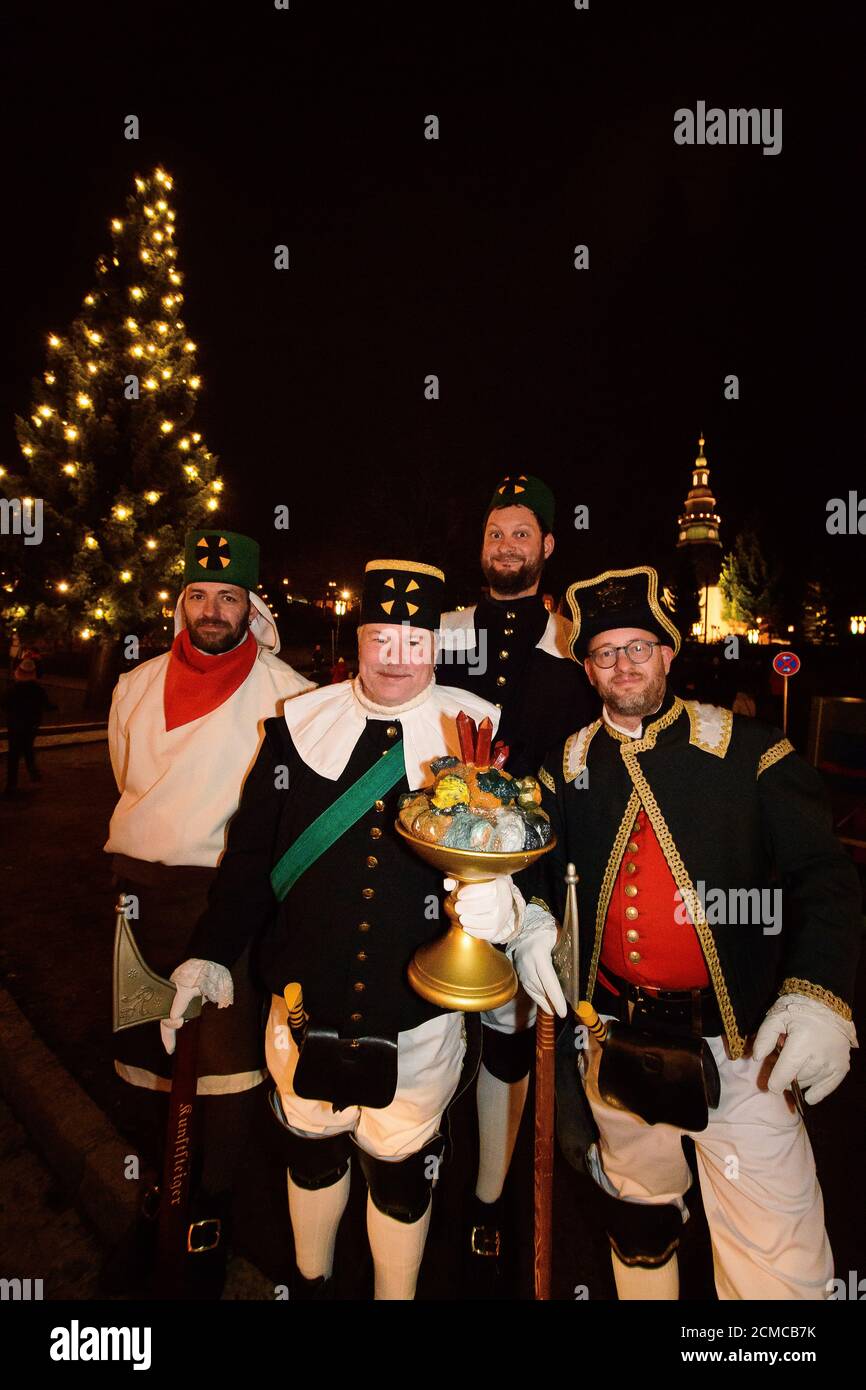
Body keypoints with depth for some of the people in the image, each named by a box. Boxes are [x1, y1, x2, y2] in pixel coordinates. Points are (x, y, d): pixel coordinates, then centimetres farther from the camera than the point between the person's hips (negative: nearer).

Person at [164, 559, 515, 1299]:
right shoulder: (299, 724, -4)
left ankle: (396, 1294, 48)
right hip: (308, 997, 2)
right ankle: (310, 1281, 55)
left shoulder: (474, 729, -7)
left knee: (402, 1168, 18)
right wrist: (212, 953, -2)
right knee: (312, 1148, 25)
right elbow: (250, 854, 1)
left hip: (419, 1008, -1)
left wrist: (495, 894, -25)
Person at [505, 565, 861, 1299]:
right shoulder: (568, 765, 3)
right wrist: (528, 919, -11)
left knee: (780, 1258, 1)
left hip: (738, 1040, -3)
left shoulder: (749, 749, -6)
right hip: (616, 1037, 3)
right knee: (639, 1211, 24)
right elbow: (534, 862, 9)